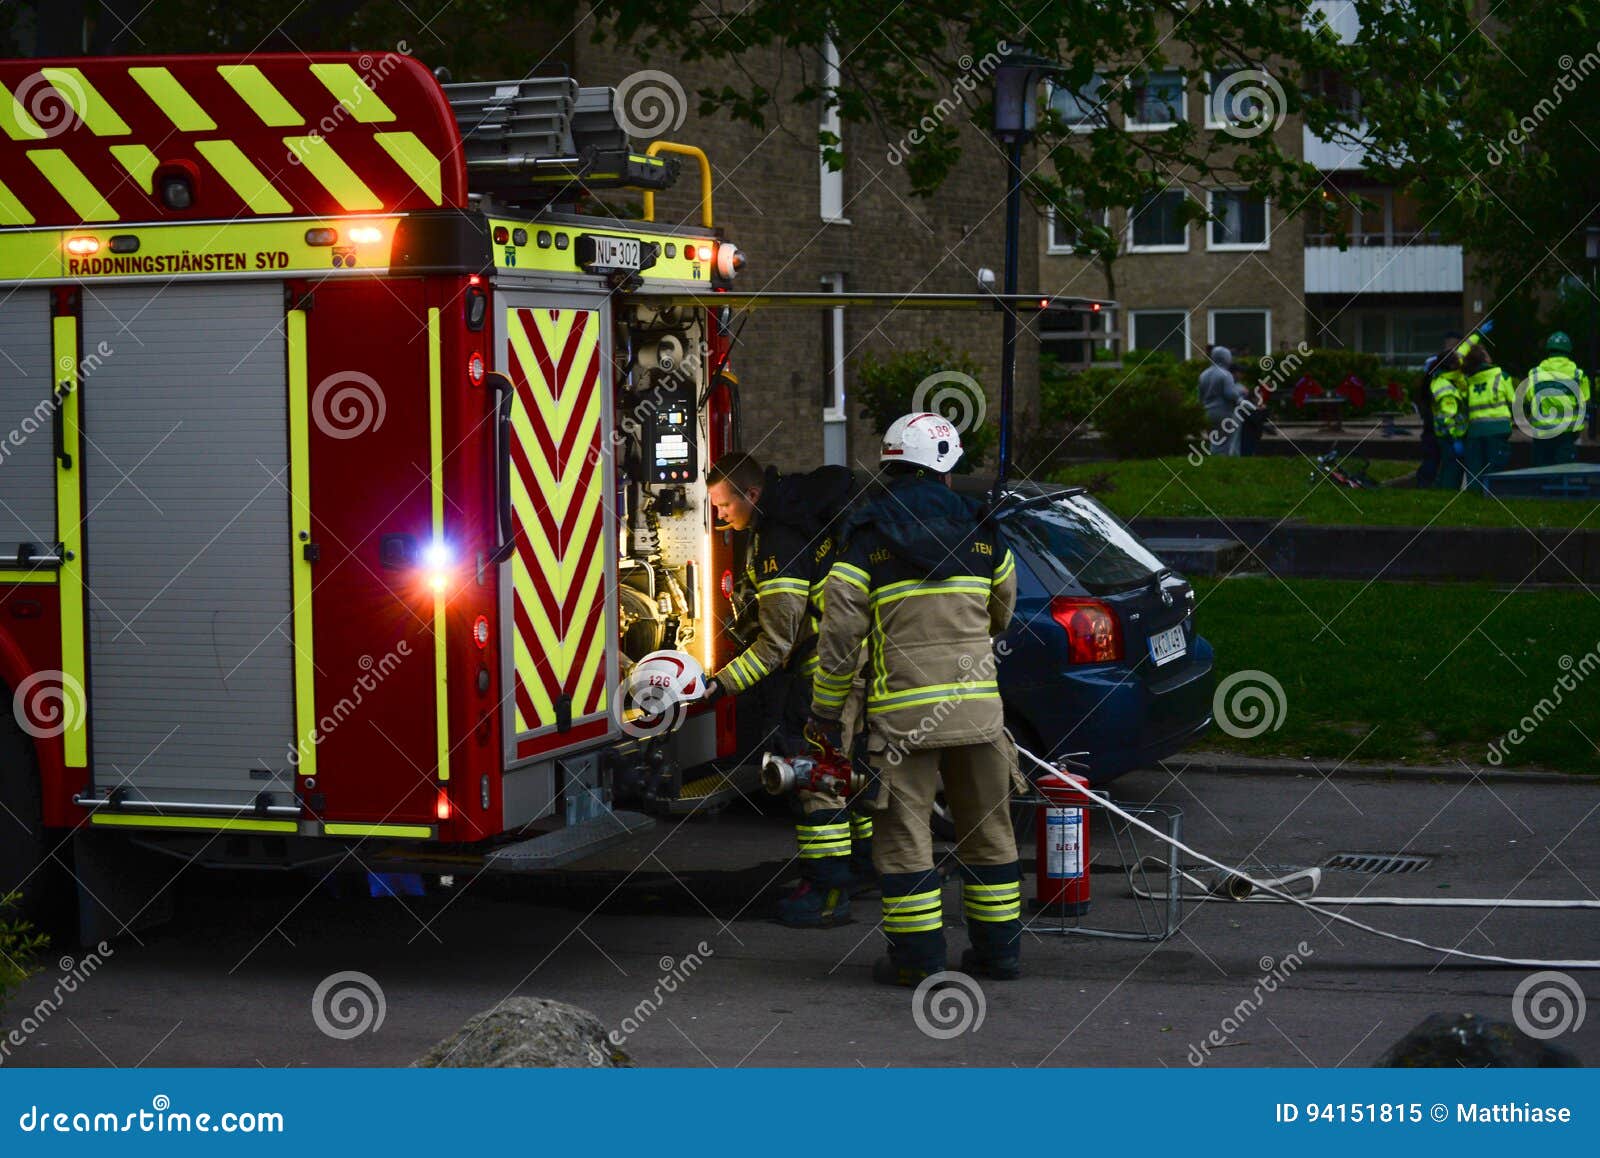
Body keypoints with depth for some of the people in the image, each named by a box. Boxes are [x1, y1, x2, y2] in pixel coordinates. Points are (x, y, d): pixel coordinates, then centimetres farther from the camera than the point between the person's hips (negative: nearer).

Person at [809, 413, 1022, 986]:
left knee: (905, 832, 3)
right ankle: (998, 947, 19)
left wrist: (825, 710, 4)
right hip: (977, 703, 3)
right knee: (987, 827, 13)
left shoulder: (866, 537, -2)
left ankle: (917, 957, 3)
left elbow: (840, 633, -6)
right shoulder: (980, 529, 8)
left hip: (903, 712, -3)